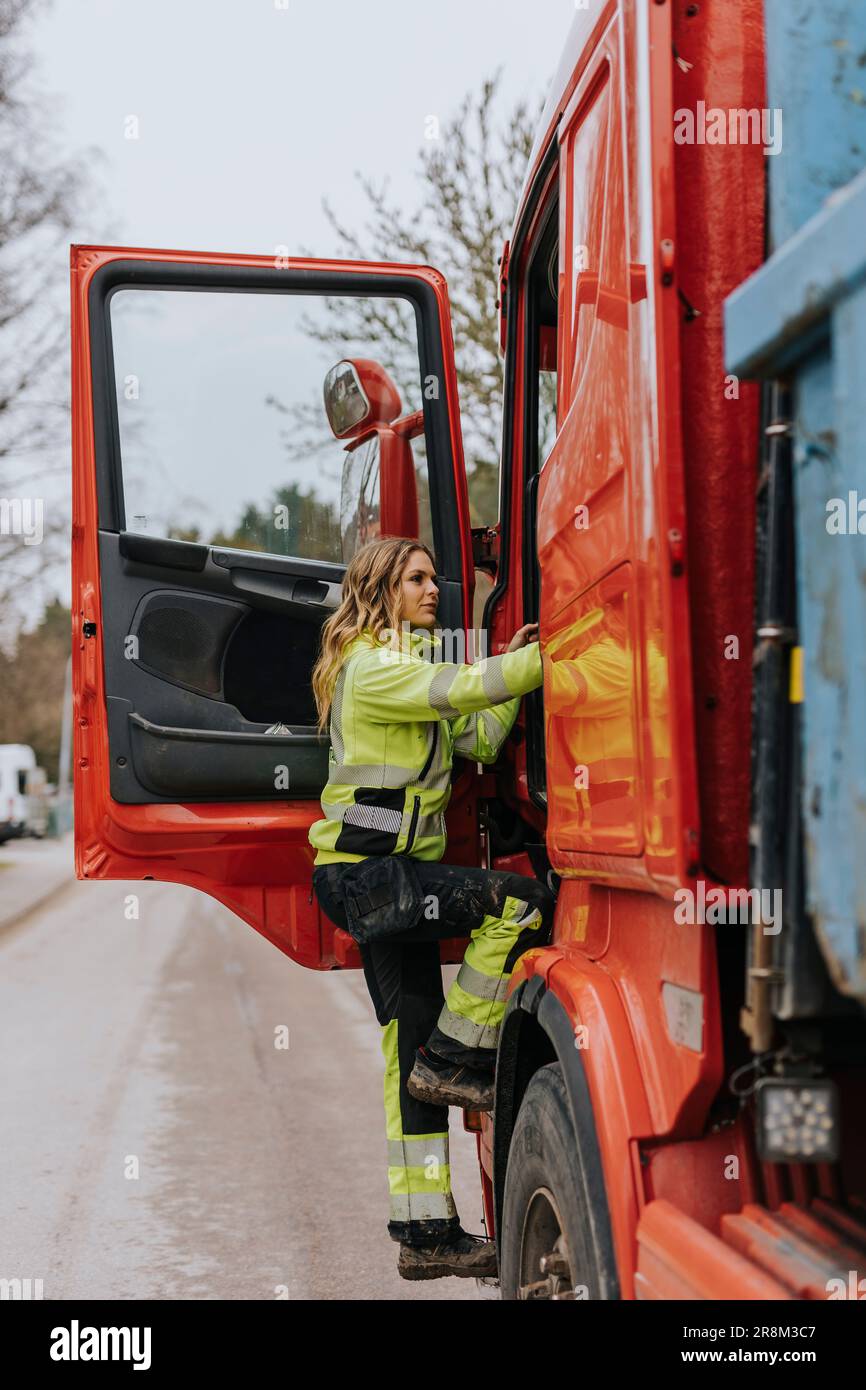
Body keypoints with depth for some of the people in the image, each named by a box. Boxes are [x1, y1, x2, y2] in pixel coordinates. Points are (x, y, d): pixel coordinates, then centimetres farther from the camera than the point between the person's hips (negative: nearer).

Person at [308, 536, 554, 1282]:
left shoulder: (408, 661, 22)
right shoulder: (373, 665, -8)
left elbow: (479, 739, 16)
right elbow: (462, 688, -20)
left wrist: (519, 668, 7)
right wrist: (546, 658, -15)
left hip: (392, 877, 10)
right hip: (364, 873, -10)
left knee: (411, 1052, 7)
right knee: (523, 905, -22)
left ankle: (427, 1235, 11)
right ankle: (454, 1061, -6)